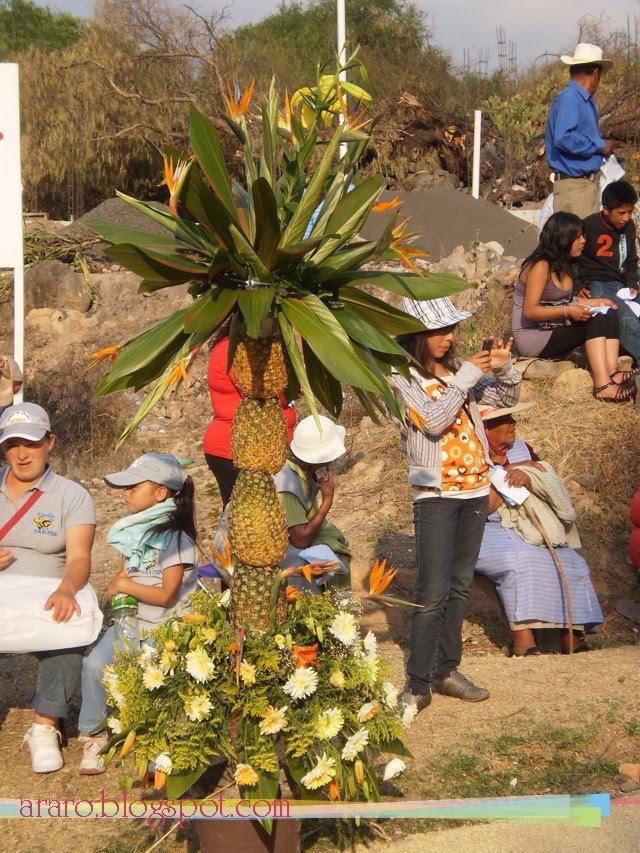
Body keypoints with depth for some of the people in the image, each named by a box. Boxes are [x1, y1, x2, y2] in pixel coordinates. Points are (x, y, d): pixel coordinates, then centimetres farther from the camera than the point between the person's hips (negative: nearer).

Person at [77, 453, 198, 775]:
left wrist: (125, 585, -7)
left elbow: (166, 594, -13)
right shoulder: (137, 531, 15)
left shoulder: (175, 538, -10)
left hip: (166, 627, -6)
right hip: (131, 620, 6)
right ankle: (94, 735, -7)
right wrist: (118, 584, 3)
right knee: (95, 664, -20)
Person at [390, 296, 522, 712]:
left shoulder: (458, 370, 8)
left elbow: (509, 397, 15)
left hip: (476, 490, 6)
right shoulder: (401, 380, -9)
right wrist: (467, 377, -20)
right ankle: (419, 684, -3)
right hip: (436, 494, -6)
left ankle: (446, 670, 22)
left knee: (459, 586, 12)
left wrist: (504, 369, -5)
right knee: (434, 593, -10)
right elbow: (433, 420, -22)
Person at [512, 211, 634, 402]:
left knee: (610, 314, -10)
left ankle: (612, 373, -30)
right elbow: (529, 311, -24)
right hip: (532, 336, -9)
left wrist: (596, 302, 8)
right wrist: (568, 311, -33)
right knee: (595, 319, -26)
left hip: (556, 328, 9)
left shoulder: (563, 265, 12)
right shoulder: (541, 266, -17)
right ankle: (603, 386, -38)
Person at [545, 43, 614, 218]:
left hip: (590, 182, 10)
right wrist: (599, 146, -18)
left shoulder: (586, 101, 14)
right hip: (573, 185, -10)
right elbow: (563, 139, -27)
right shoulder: (569, 99, -16)